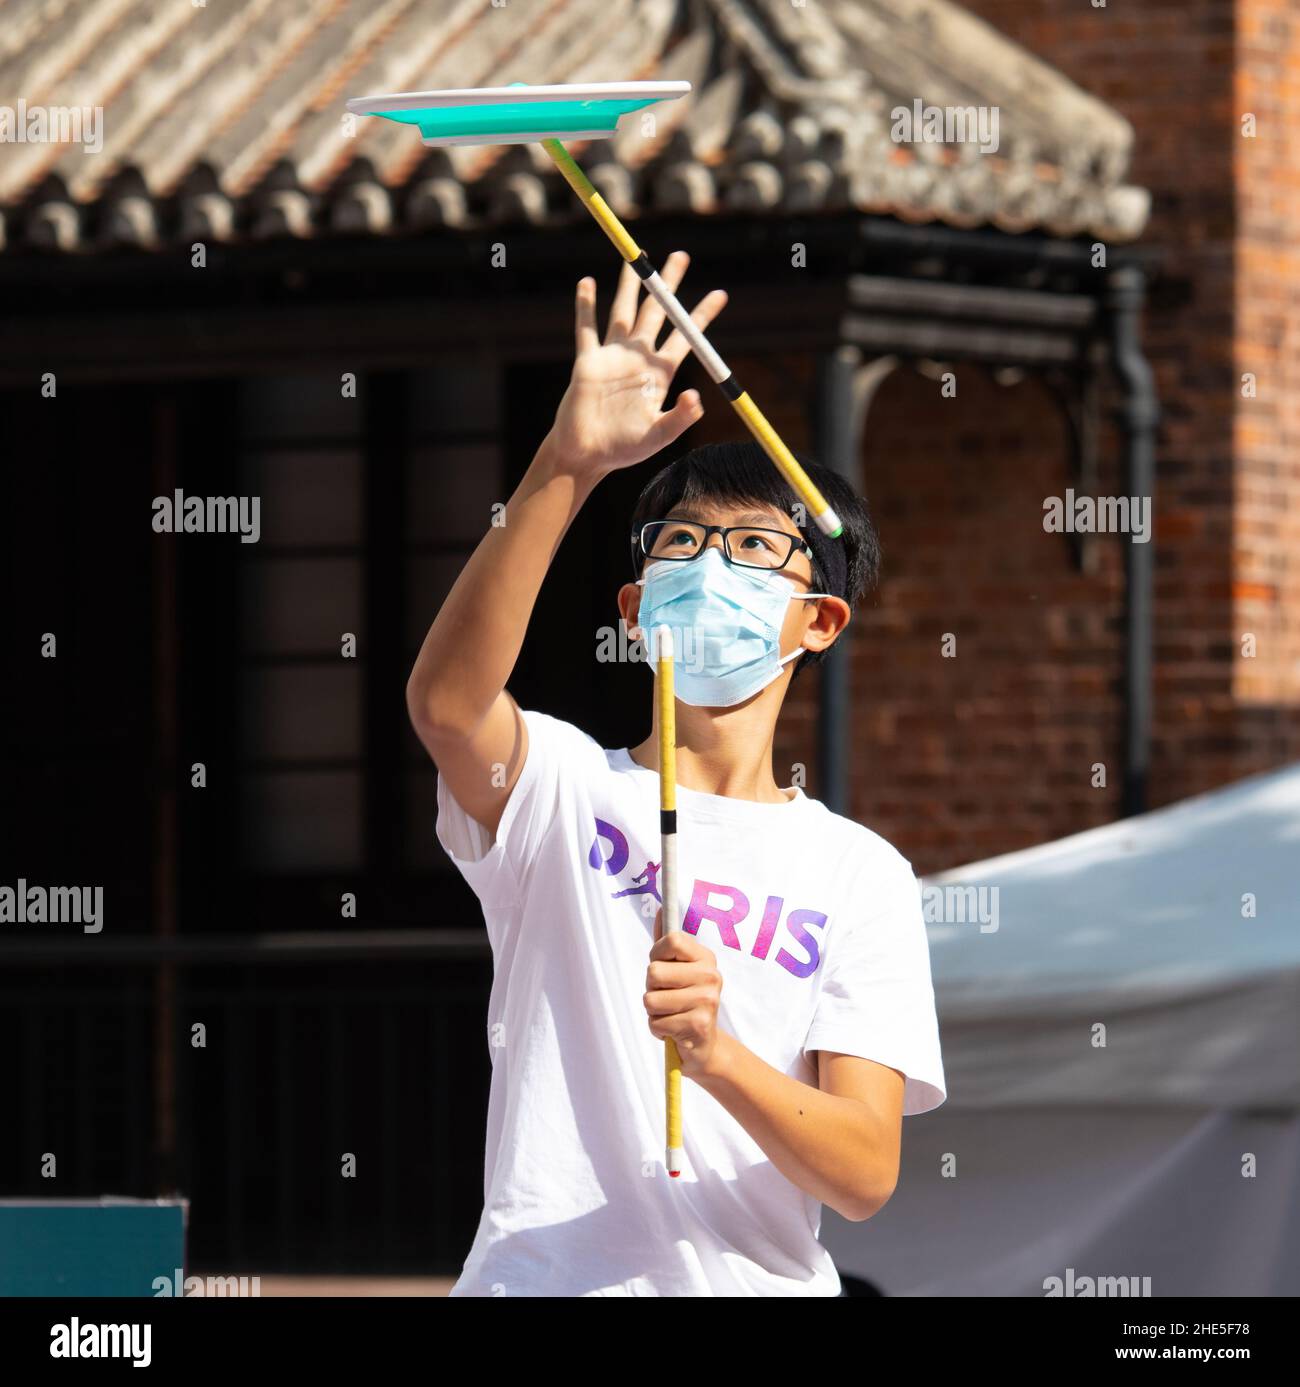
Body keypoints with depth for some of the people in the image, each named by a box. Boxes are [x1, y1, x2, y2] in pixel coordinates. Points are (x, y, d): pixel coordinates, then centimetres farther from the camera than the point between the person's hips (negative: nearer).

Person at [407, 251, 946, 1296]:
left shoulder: (861, 875, 10)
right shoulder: (564, 789, 7)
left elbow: (866, 1174, 0)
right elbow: (446, 700, -16)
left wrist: (715, 1054, -17)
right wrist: (568, 465, -25)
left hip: (761, 1286, 1)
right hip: (542, 1281, -1)